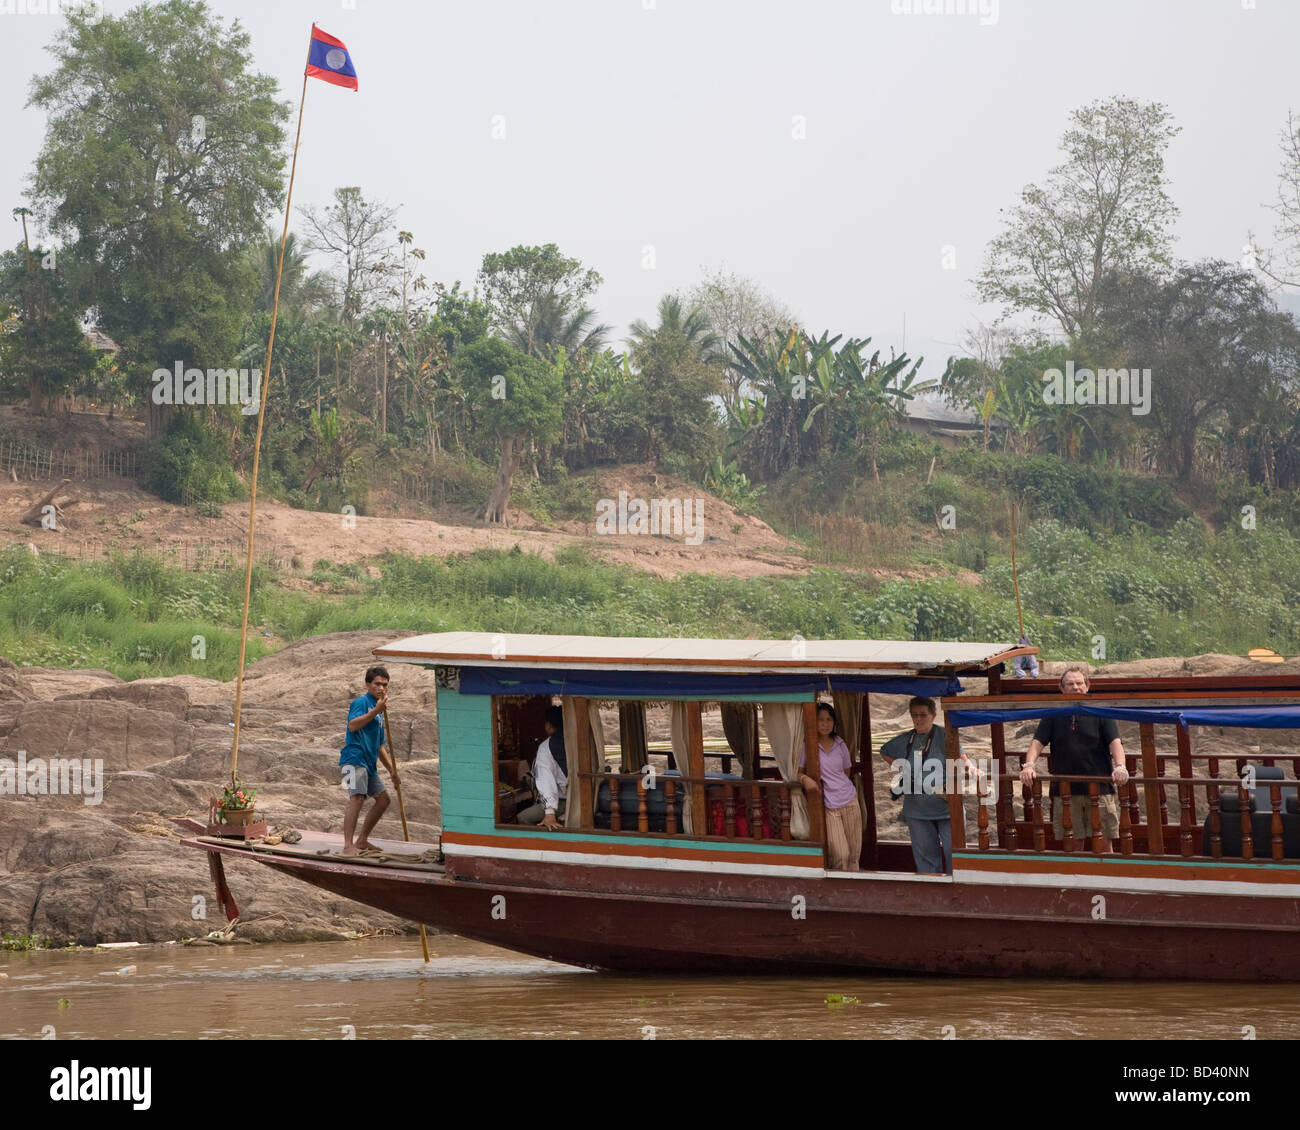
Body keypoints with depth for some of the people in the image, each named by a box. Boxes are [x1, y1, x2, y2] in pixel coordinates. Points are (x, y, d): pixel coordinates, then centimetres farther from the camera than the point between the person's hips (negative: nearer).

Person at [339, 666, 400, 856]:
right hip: (355, 758, -10)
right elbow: (352, 725, -23)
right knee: (357, 798, -23)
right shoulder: (361, 702, -4)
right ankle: (348, 846, -30)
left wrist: (392, 771, 24)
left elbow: (380, 746, 29)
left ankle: (362, 841, 23)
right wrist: (376, 711, -29)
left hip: (369, 762, 10)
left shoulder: (378, 710, 24)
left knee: (383, 799, 15)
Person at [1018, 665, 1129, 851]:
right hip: (1065, 789, 1)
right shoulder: (1053, 715, 11)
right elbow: (1038, 742, 4)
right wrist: (1029, 765, -16)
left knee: (1104, 841, -1)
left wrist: (1120, 767, -24)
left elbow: (1115, 742, -5)